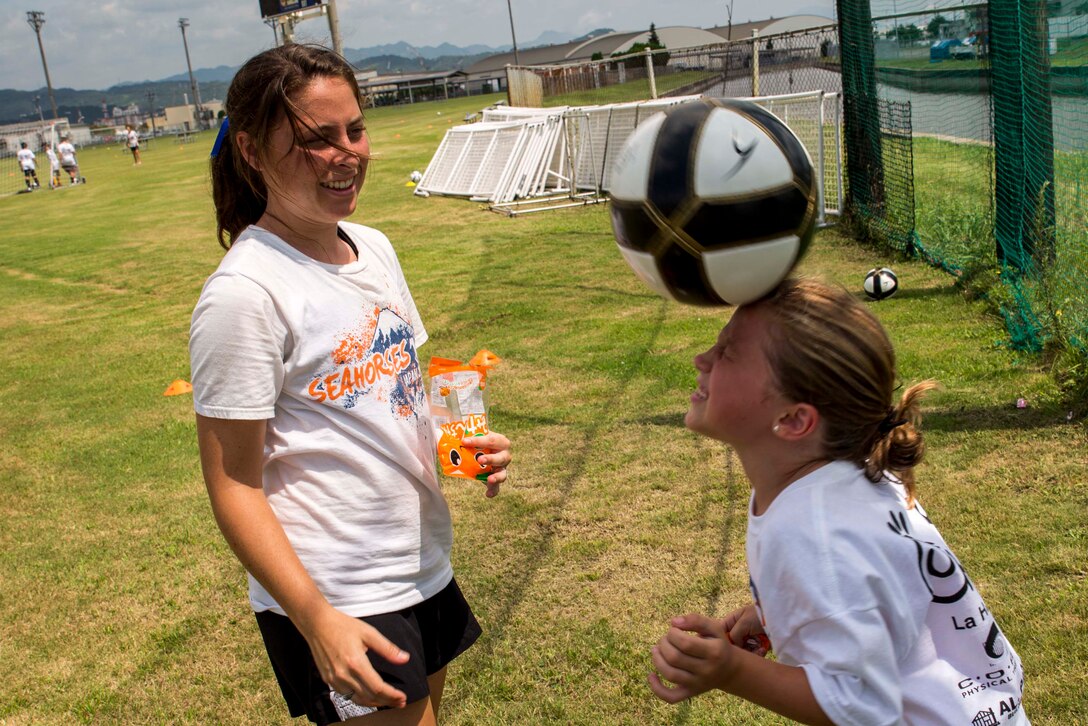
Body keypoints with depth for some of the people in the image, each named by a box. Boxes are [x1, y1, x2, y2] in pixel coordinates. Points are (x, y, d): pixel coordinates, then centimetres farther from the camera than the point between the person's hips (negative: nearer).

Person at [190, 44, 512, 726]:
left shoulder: (374, 247, 4)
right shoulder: (244, 294, -20)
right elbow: (234, 487, -18)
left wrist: (465, 443, -2)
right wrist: (317, 622, -24)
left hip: (424, 565, 8)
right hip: (333, 601, -8)